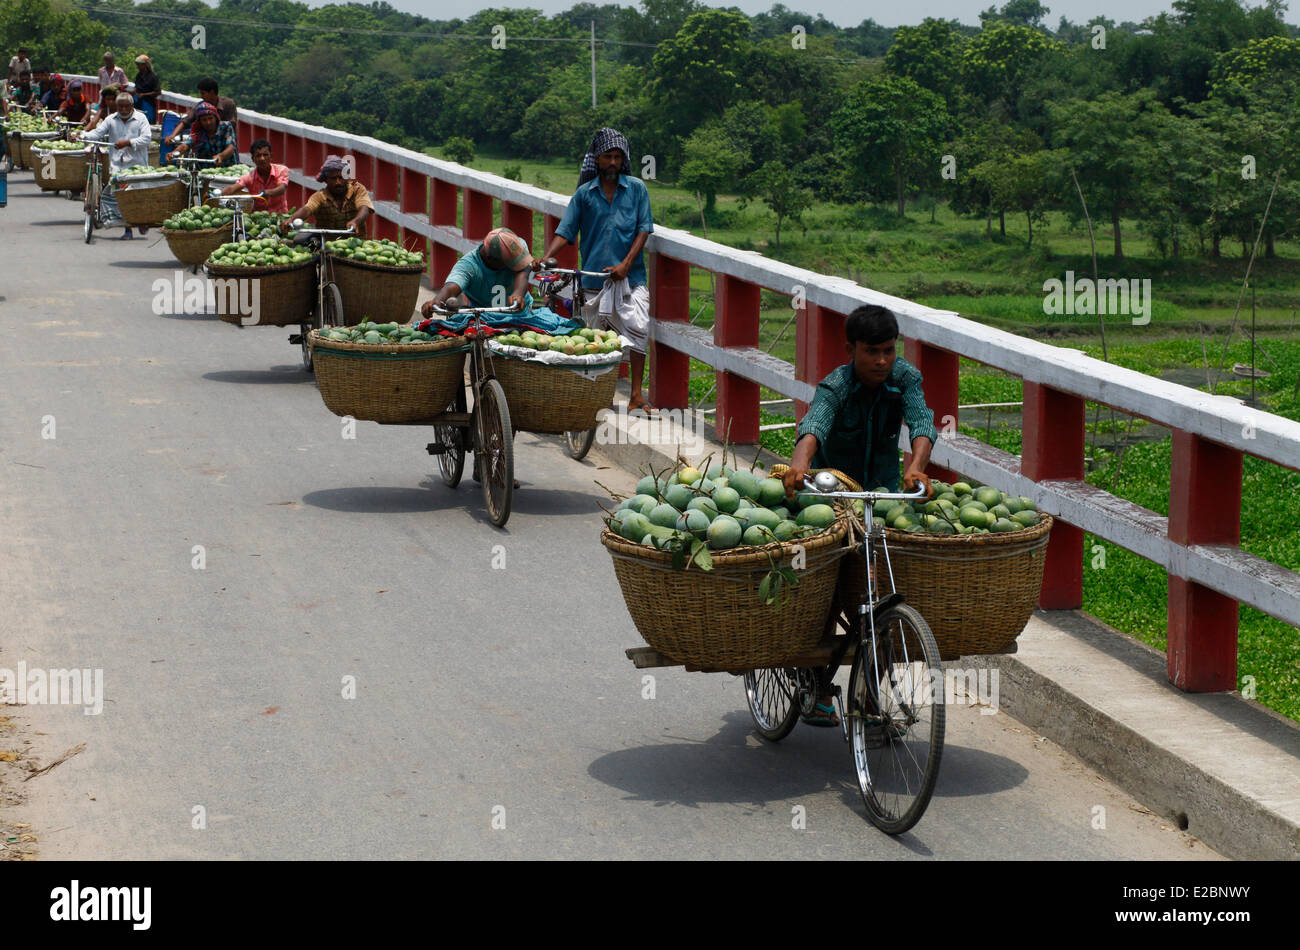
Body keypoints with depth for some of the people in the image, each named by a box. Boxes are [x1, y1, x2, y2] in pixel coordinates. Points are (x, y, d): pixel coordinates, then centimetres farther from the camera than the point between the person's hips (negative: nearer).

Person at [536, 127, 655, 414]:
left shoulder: (636, 188, 6)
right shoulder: (584, 193, 9)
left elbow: (643, 230, 2)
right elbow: (566, 230, 6)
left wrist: (625, 264, -10)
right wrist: (547, 257, -12)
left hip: (631, 276, -2)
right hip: (594, 278, 2)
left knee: (638, 328, -17)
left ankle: (636, 396, -16)